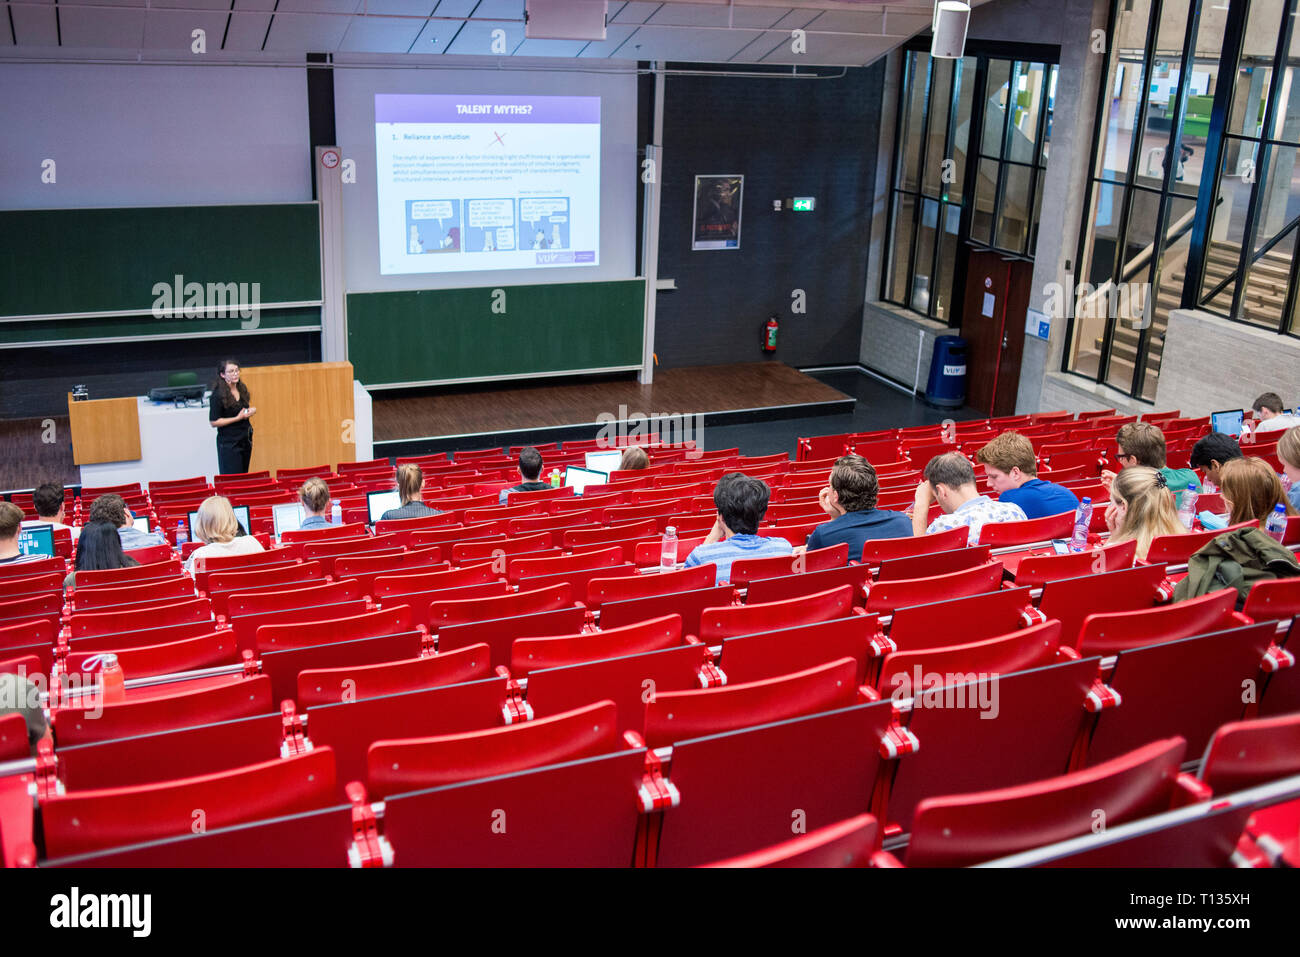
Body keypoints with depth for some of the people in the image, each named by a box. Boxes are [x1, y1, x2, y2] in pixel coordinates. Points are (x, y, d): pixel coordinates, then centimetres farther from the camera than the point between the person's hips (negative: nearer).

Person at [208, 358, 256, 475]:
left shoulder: (241, 389, 6)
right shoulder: (218, 395, -16)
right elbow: (213, 422, -16)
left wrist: (250, 411, 0)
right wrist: (238, 418, -20)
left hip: (245, 439, 7)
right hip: (229, 443, -7)